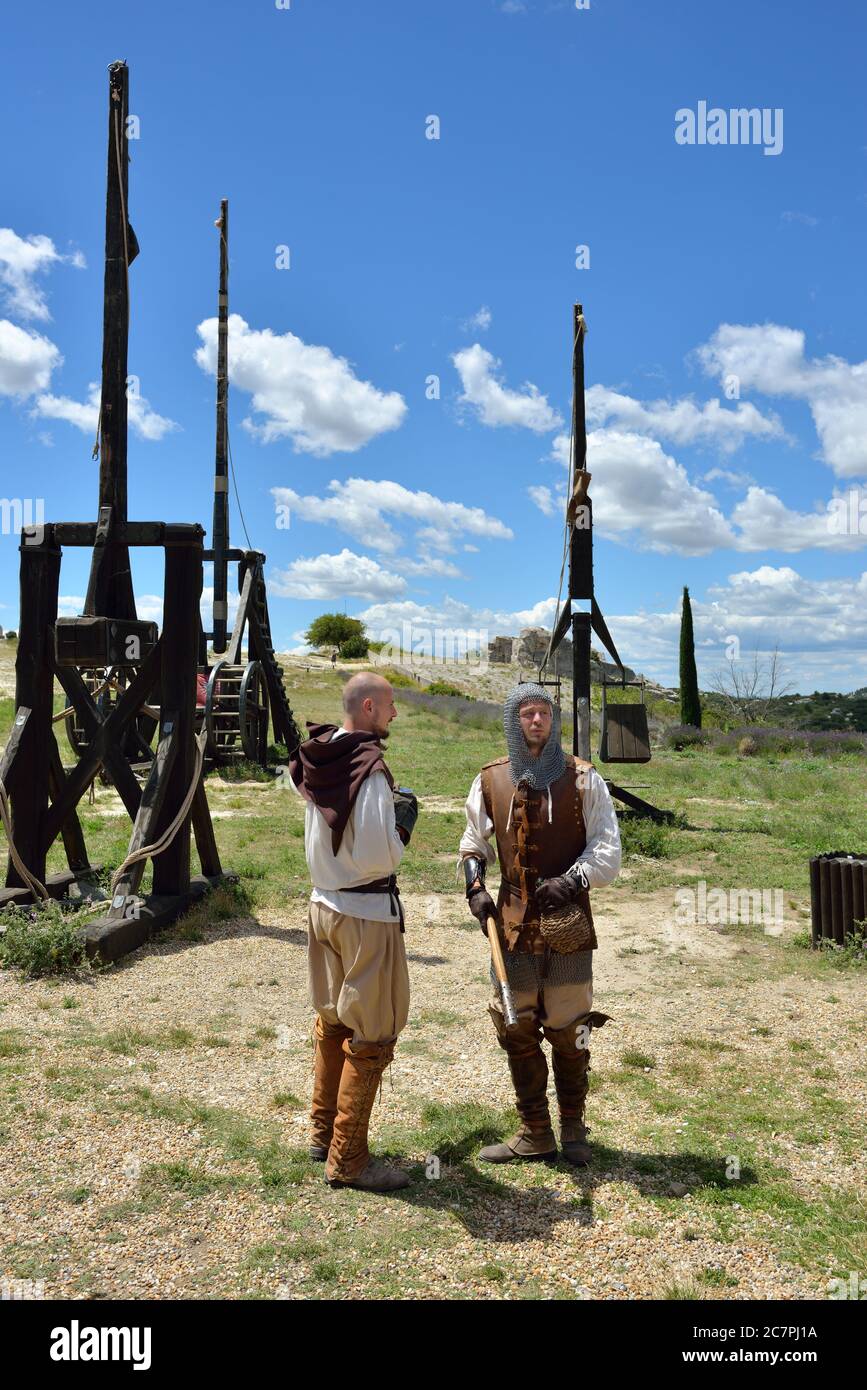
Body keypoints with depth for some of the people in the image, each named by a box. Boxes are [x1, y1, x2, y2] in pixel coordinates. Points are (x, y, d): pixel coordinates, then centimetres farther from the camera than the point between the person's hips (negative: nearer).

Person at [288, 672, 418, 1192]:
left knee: (332, 1022, 21)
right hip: (366, 915, -8)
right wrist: (403, 819, -7)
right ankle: (348, 1159, 13)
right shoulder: (370, 770, -21)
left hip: (323, 905, 8)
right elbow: (379, 857, -24)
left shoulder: (317, 761, 4)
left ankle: (324, 1134, 34)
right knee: (372, 1037, 4)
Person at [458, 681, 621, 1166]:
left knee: (568, 1034, 8)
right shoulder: (491, 781, 3)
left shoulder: (583, 780, -4)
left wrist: (572, 880, -20)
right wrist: (476, 887, -1)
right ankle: (535, 1134, 26)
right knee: (518, 1033, 9)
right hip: (514, 926, 3)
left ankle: (573, 1128, 29)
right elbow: (474, 843, 15)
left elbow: (608, 853, -5)